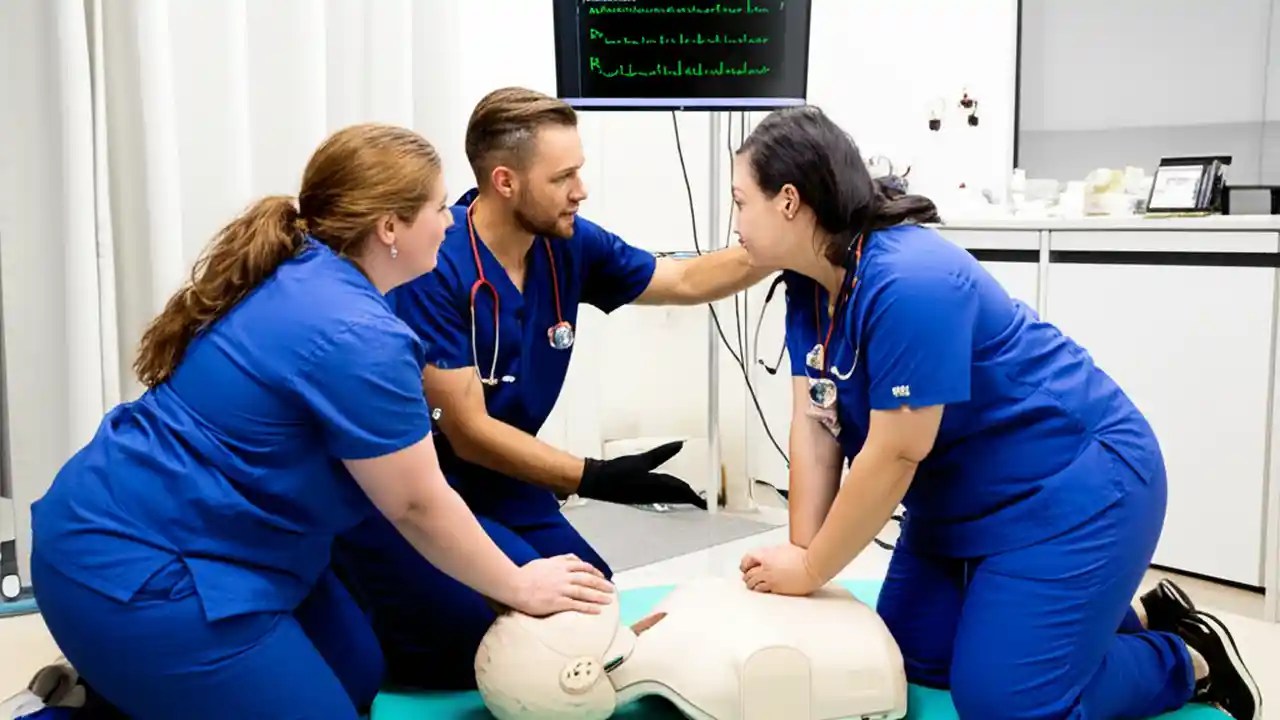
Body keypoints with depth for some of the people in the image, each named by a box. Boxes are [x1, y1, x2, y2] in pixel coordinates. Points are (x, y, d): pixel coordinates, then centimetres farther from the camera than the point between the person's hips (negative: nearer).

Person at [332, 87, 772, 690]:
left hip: (499, 482, 7)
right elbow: (468, 432, -24)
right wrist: (592, 478, -30)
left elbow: (688, 281, 6)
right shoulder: (433, 267, -26)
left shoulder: (568, 244, -7)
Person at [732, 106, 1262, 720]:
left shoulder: (909, 283, -31)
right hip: (966, 498, 9)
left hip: (1074, 485, -9)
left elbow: (895, 455, -29)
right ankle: (1133, 616, 25)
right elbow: (813, 425, -5)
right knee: (915, 661, 12)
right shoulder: (810, 287, -2)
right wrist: (798, 555, -10)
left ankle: (1190, 659, 14)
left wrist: (810, 572, -18)